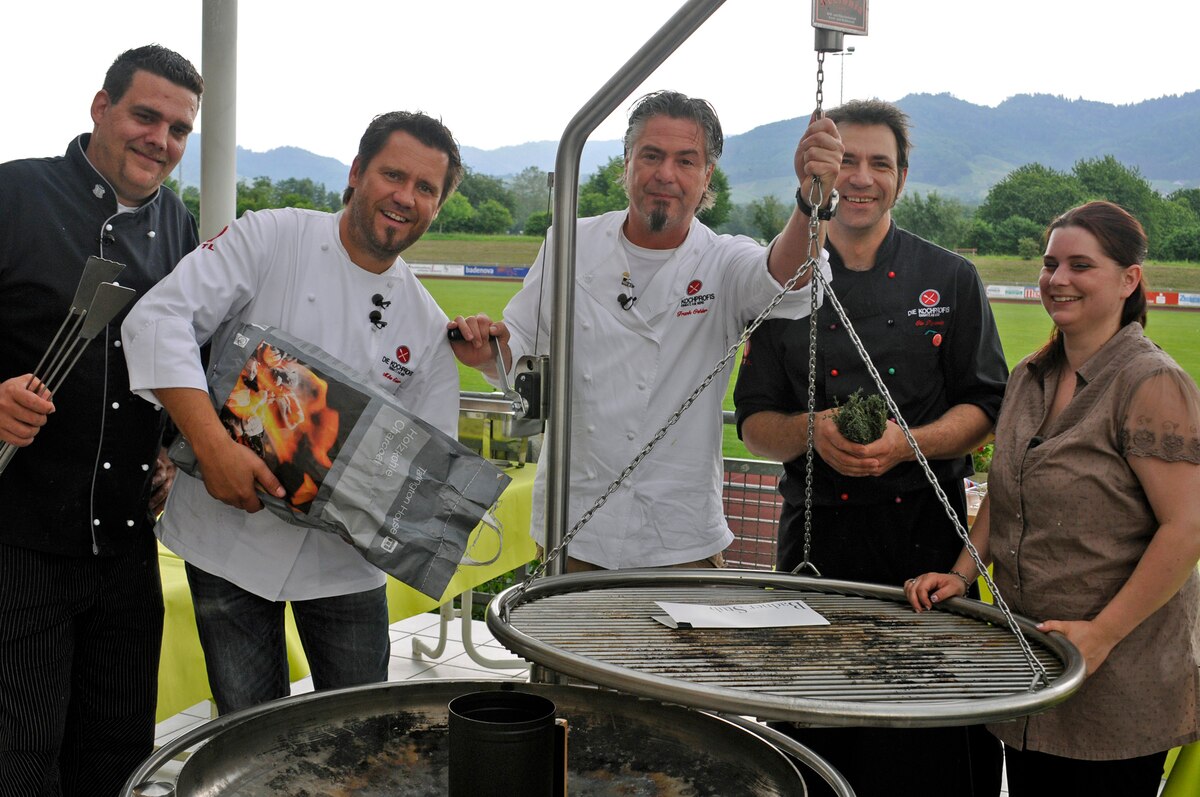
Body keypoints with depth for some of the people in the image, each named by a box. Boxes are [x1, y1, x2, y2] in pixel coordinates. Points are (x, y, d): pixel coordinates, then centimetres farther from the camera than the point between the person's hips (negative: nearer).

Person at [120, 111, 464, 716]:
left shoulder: (428, 326, 3)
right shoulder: (270, 239, -7)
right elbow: (160, 319, -18)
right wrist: (213, 445, -28)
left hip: (344, 558, 3)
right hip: (231, 536, -3)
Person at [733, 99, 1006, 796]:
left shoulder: (950, 280, 4)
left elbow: (984, 408, 2)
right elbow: (755, 424, 7)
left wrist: (906, 443, -16)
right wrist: (812, 431, -15)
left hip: (924, 532, -1)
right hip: (817, 534, 1)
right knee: (813, 728, 8)